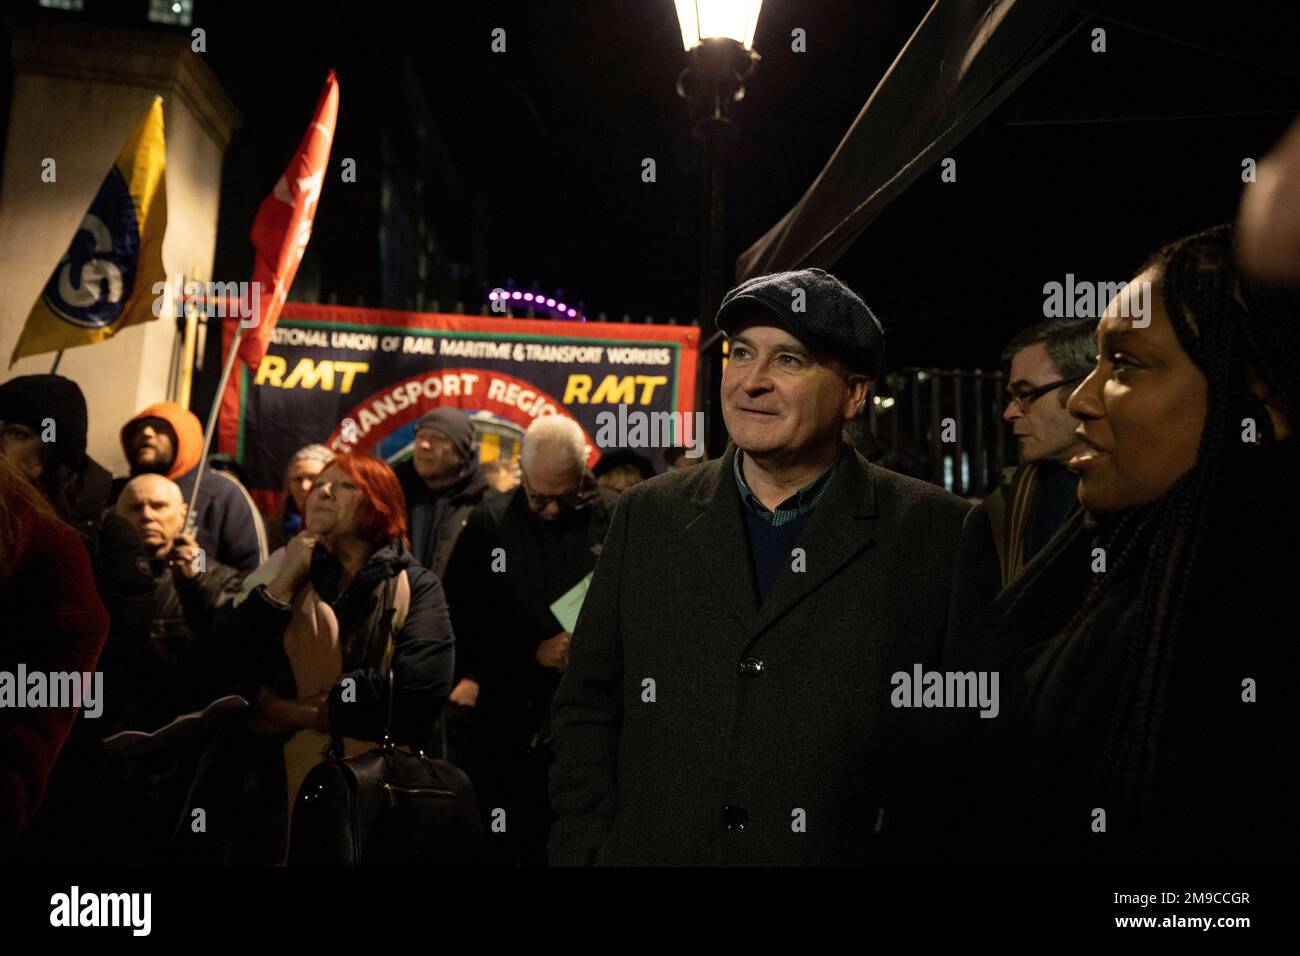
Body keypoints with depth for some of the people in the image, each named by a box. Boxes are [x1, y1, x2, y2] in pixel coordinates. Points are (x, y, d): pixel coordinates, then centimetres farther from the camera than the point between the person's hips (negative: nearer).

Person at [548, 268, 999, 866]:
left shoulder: (944, 535, -7)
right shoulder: (646, 517, 1)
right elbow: (587, 709, 4)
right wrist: (586, 848, -5)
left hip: (845, 852, -2)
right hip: (652, 849, 2)